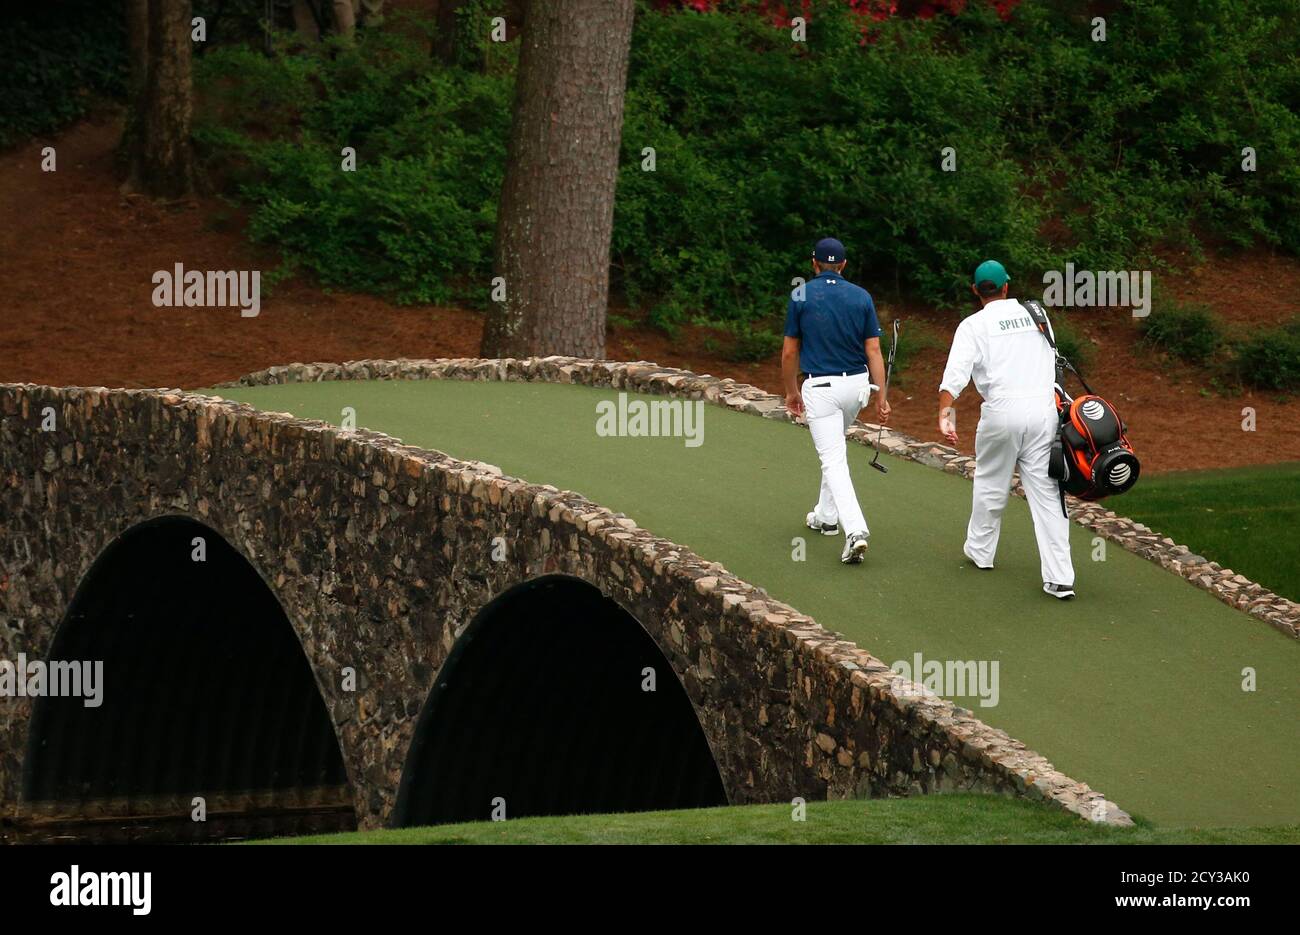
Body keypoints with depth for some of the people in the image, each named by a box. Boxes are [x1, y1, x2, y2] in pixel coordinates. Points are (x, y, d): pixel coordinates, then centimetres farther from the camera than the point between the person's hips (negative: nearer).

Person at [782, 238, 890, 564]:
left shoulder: (801, 296, -6)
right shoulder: (861, 296, 1)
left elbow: (789, 352, -1)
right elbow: (874, 350, -3)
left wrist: (791, 391, 12)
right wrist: (881, 397, -2)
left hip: (819, 387, -4)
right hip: (857, 383, 4)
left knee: (833, 460, -8)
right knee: (835, 448, 27)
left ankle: (855, 530, -23)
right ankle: (826, 515, 36)